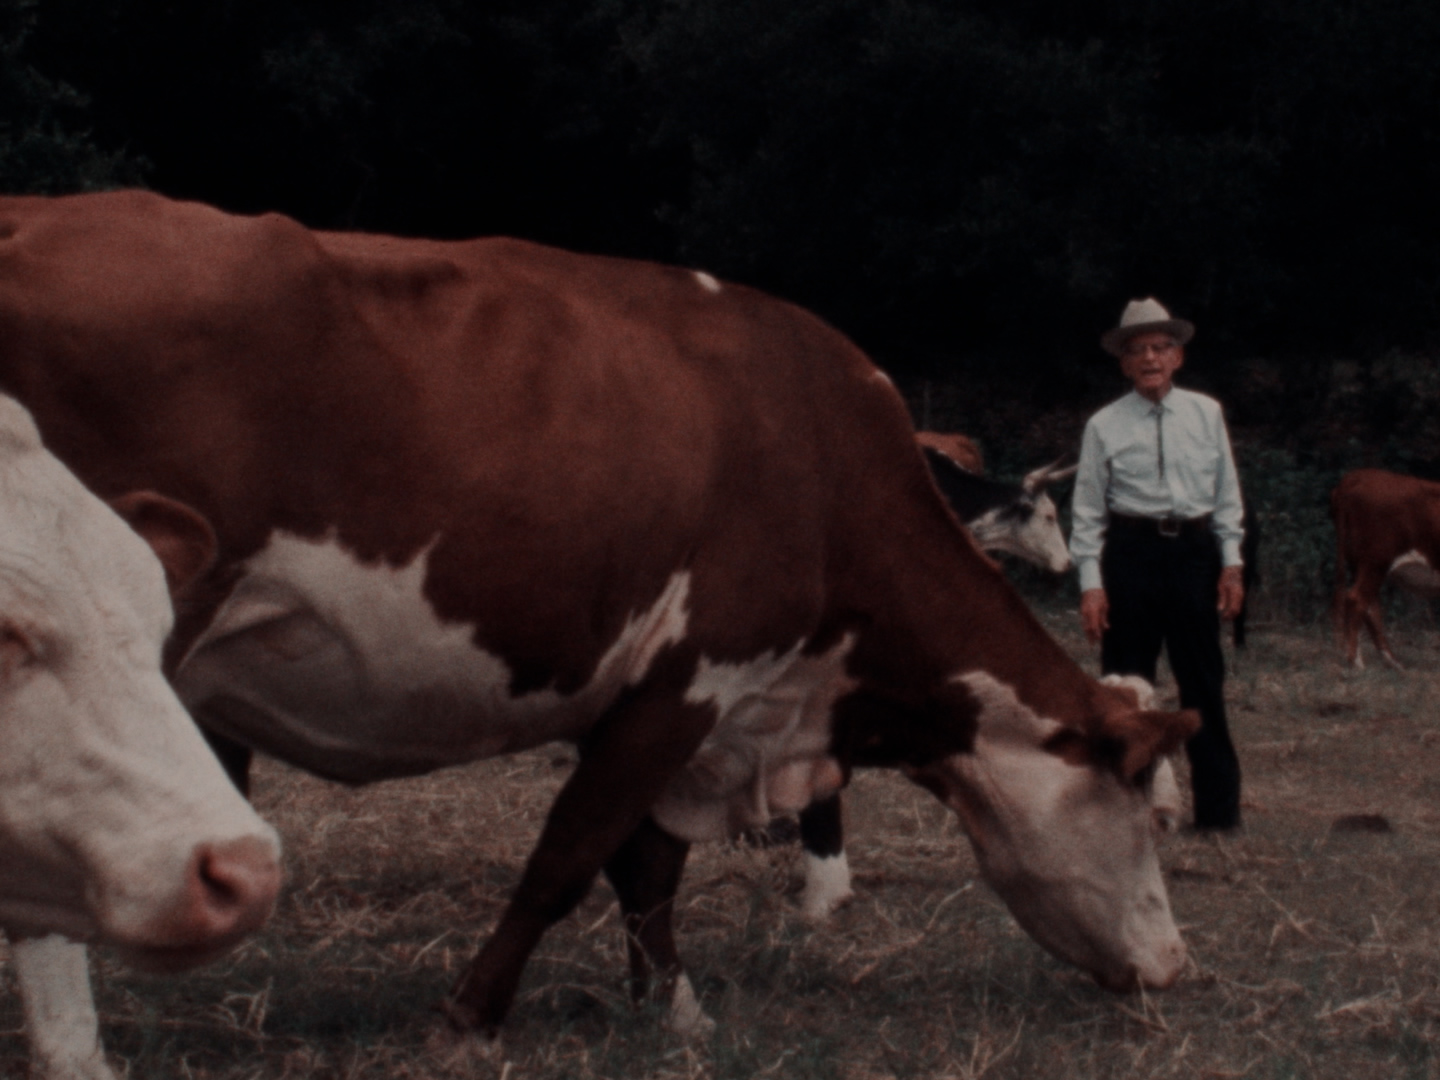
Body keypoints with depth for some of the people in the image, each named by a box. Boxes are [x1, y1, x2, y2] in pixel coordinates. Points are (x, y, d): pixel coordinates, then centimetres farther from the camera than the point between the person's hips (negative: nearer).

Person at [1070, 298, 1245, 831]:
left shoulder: (1206, 414, 6)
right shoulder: (1104, 426, 0)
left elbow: (1227, 494, 9)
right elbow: (1087, 511, 0)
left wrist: (1231, 563, 3)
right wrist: (1090, 583, -6)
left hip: (1195, 551, 2)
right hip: (1130, 552, -1)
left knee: (1204, 684, 5)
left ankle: (1218, 808, 13)